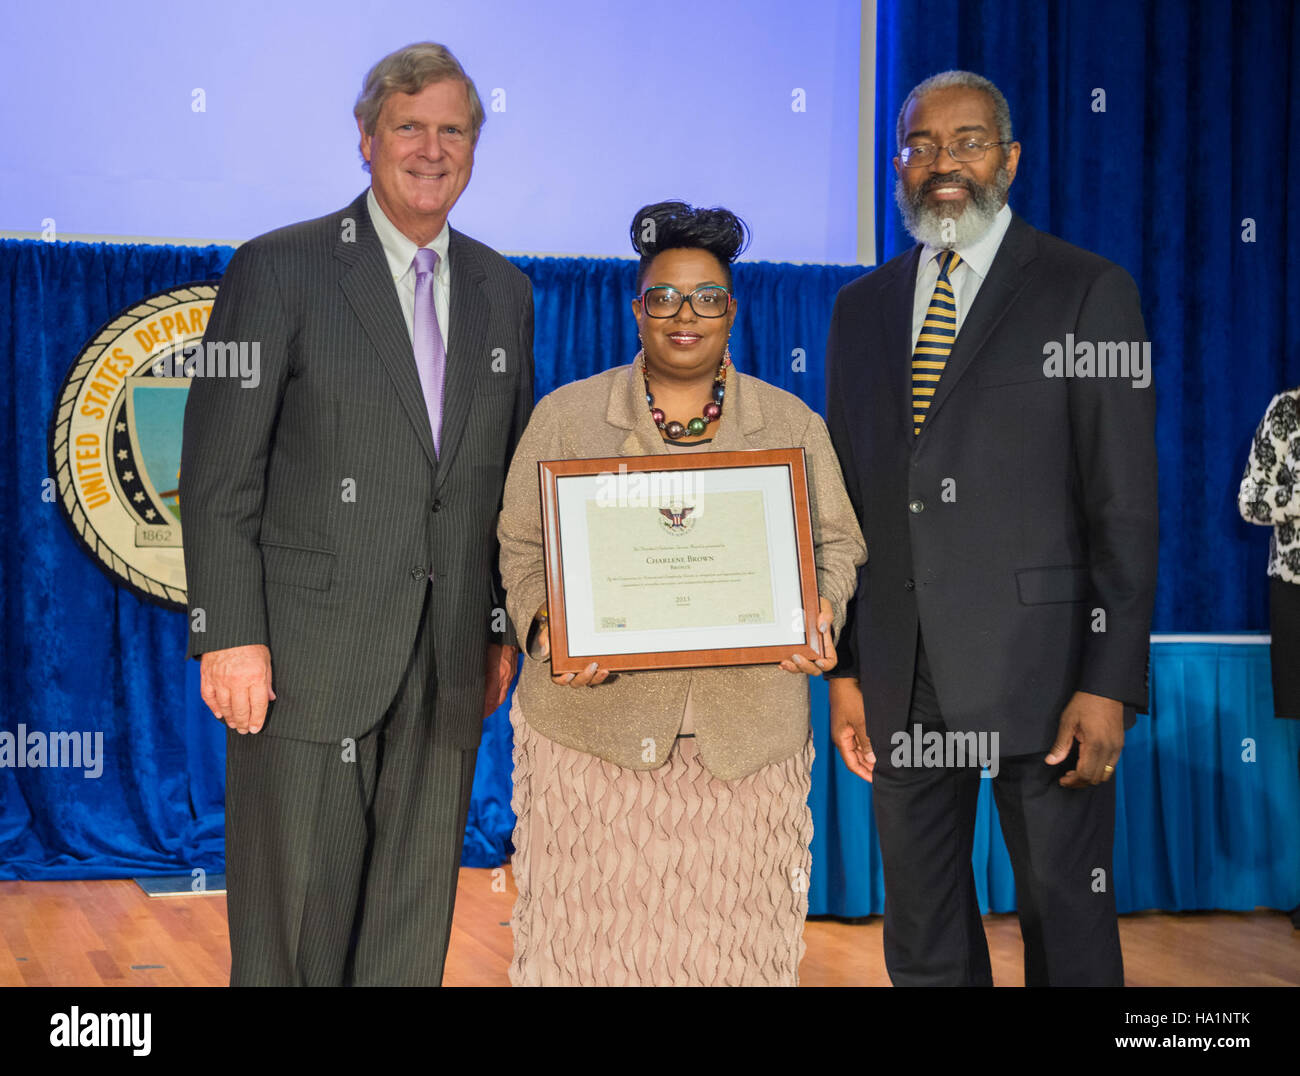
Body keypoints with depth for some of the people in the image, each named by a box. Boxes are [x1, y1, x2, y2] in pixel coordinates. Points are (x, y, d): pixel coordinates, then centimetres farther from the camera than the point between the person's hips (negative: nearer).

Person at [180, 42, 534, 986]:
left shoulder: (503, 290, 12)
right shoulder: (280, 269, -3)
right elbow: (219, 471, -7)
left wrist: (505, 628, 11)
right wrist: (229, 635, -12)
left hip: (449, 661, 5)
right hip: (310, 655, -4)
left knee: (414, 919, 11)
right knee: (293, 920, 3)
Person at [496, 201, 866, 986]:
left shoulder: (793, 424, 10)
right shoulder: (567, 415, 6)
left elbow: (836, 541, 11)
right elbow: (523, 546, 6)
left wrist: (822, 614, -9)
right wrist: (546, 623, -12)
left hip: (749, 733, 1)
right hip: (596, 725, -1)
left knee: (728, 936, 4)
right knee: (597, 935, 1)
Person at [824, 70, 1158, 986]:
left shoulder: (1088, 292, -2)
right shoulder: (862, 307, 13)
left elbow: (1126, 508, -6)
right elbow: (848, 499, 14)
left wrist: (1110, 682, -13)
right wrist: (845, 669, 8)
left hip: (1038, 666, -4)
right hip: (900, 678, 5)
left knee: (1069, 929, 3)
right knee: (922, 943, 13)